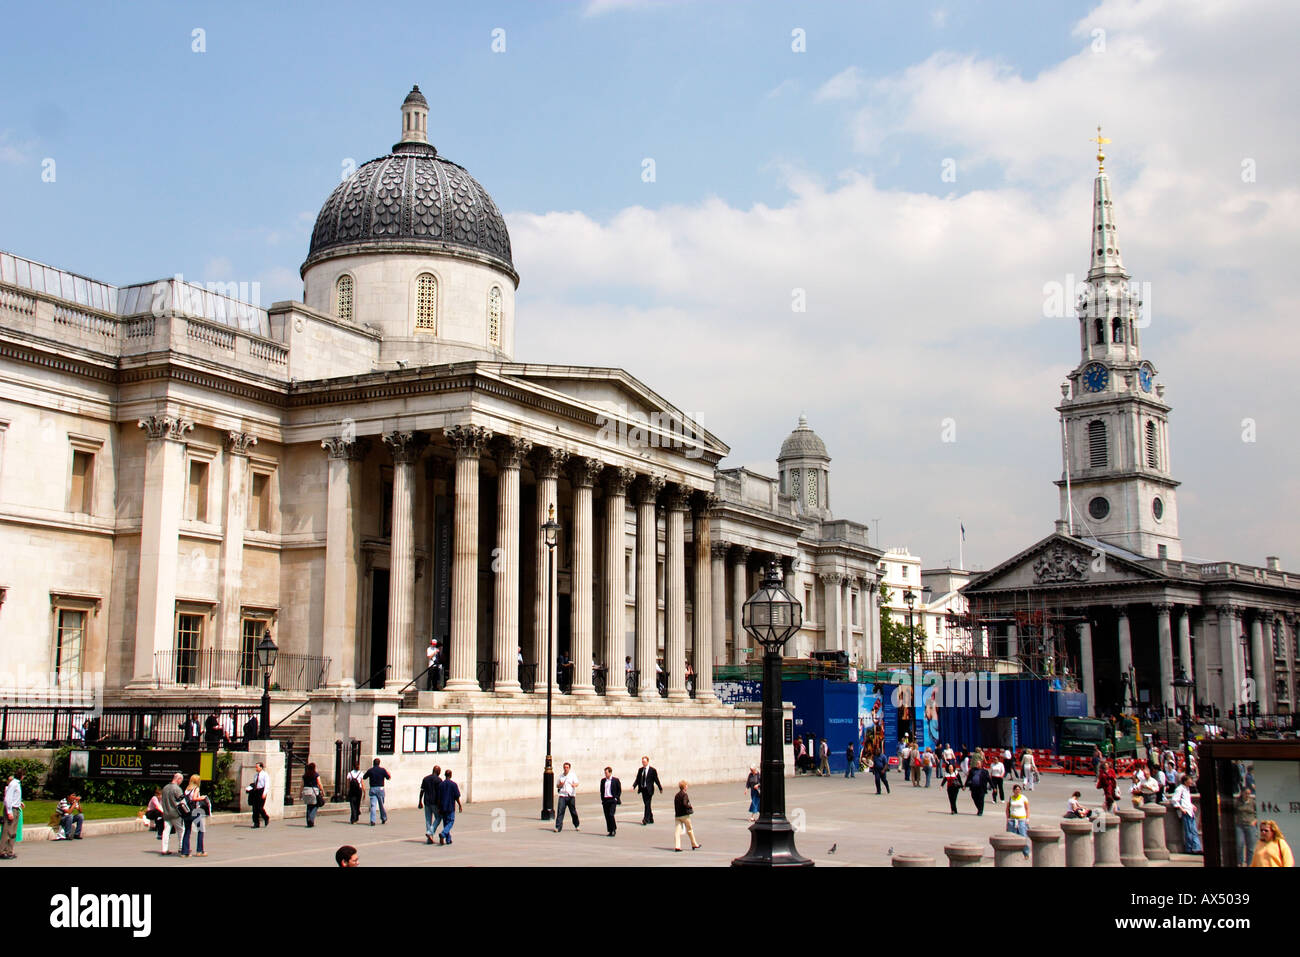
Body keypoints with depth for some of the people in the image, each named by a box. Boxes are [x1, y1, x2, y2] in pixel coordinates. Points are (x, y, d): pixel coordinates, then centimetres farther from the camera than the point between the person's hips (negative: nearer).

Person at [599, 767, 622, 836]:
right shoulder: (603, 780, 12)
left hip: (612, 800, -5)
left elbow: (619, 790, 3)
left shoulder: (616, 780, 0)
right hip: (605, 800, 5)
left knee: (611, 814, -15)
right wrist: (602, 799, 7)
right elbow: (601, 791, 17)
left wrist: (616, 798, -5)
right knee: (607, 816, 3)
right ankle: (610, 831, 10)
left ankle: (613, 830, -4)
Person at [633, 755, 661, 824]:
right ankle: (651, 819, 20)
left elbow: (656, 780, 0)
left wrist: (660, 788, 0)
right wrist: (634, 786, -6)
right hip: (642, 789, 5)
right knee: (646, 805, 10)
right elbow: (637, 779, 9)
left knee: (647, 804, -12)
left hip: (649, 790, -5)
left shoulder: (652, 770, -4)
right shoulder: (640, 770, 9)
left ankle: (646, 819, -16)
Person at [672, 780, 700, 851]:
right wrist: (690, 807, -9)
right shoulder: (685, 795, -11)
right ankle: (694, 845, 20)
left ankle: (677, 846, -9)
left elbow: (675, 805, 14)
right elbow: (685, 803, -24)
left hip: (677, 815, 6)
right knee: (689, 830, 8)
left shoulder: (676, 795, 11)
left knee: (677, 830, 0)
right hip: (684, 815, -6)